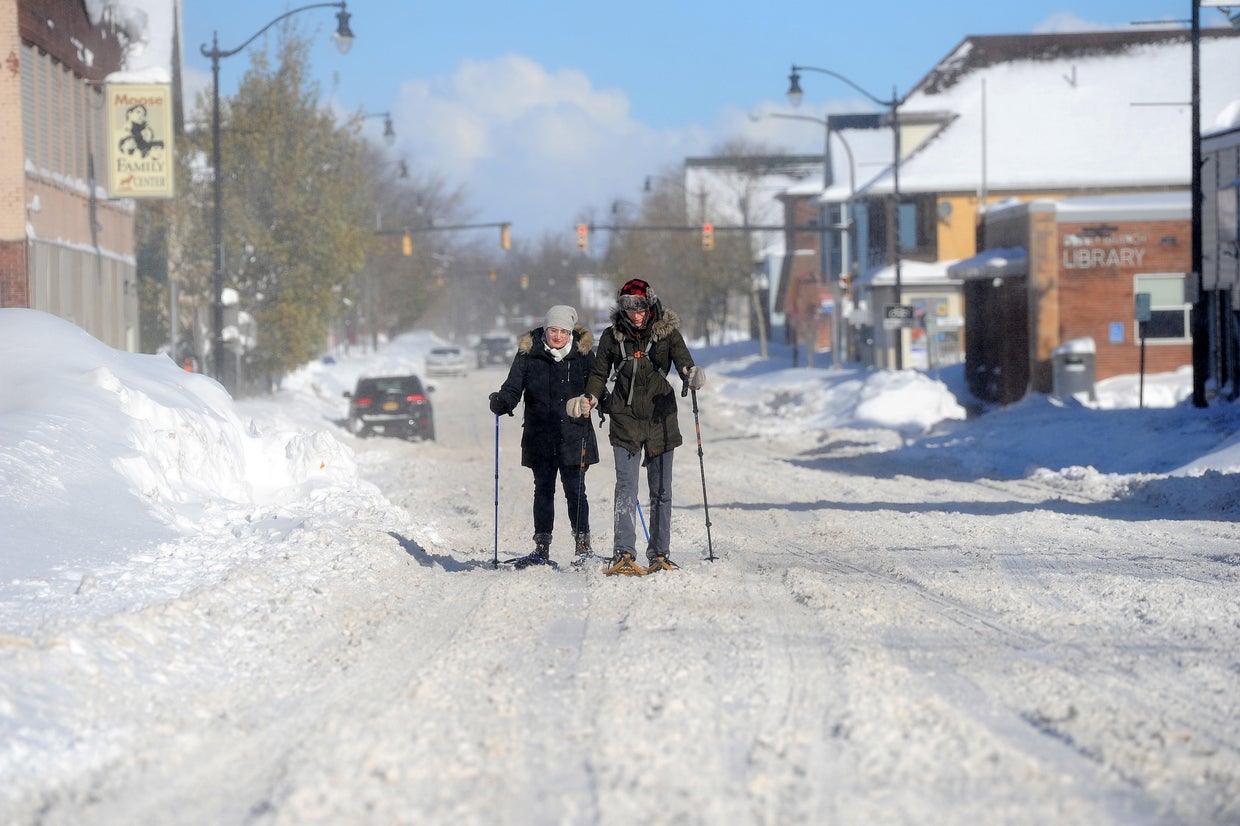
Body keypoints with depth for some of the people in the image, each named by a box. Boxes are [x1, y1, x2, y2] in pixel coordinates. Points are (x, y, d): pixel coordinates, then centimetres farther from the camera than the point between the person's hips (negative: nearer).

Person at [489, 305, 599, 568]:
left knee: (575, 491, -1)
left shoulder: (582, 352, 2)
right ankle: (541, 548, 12)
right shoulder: (528, 353, 1)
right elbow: (514, 386, -1)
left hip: (574, 436, -1)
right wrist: (501, 402, -21)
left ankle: (583, 546, 8)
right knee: (543, 490, 6)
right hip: (540, 437, 1)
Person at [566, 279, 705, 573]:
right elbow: (599, 374, 10)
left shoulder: (667, 332, 1)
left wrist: (692, 375, -30)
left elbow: (683, 362, -7)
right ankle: (623, 554, -16)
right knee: (626, 488, -11)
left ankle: (659, 554, 12)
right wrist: (588, 399, -8)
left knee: (661, 490, 5)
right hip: (626, 419, 0)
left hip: (660, 417, 0)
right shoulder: (612, 336, 3)